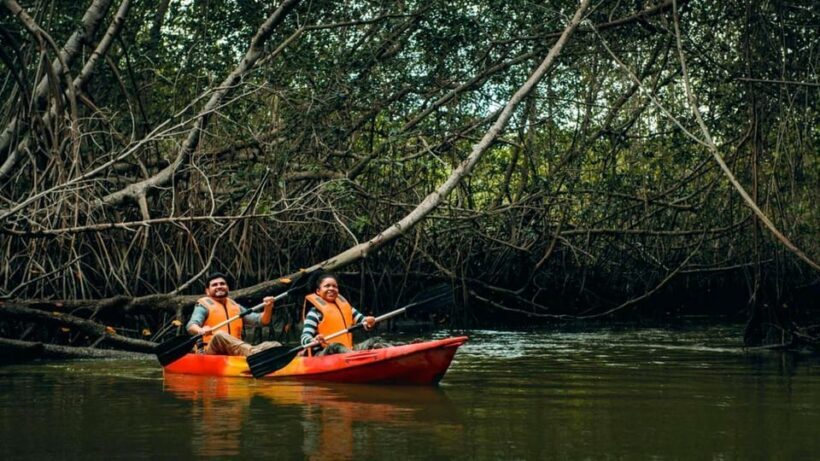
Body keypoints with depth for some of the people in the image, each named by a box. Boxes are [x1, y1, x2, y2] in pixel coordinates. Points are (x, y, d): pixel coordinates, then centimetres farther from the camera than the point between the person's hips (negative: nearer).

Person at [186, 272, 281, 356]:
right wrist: (200, 330, -34)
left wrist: (268, 309, -3)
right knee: (220, 335, -39)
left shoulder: (235, 306, 25)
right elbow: (191, 326, -10)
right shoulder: (204, 305, 9)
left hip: (236, 351, 5)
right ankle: (255, 354, -64)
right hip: (211, 352, -5)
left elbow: (261, 320, 19)